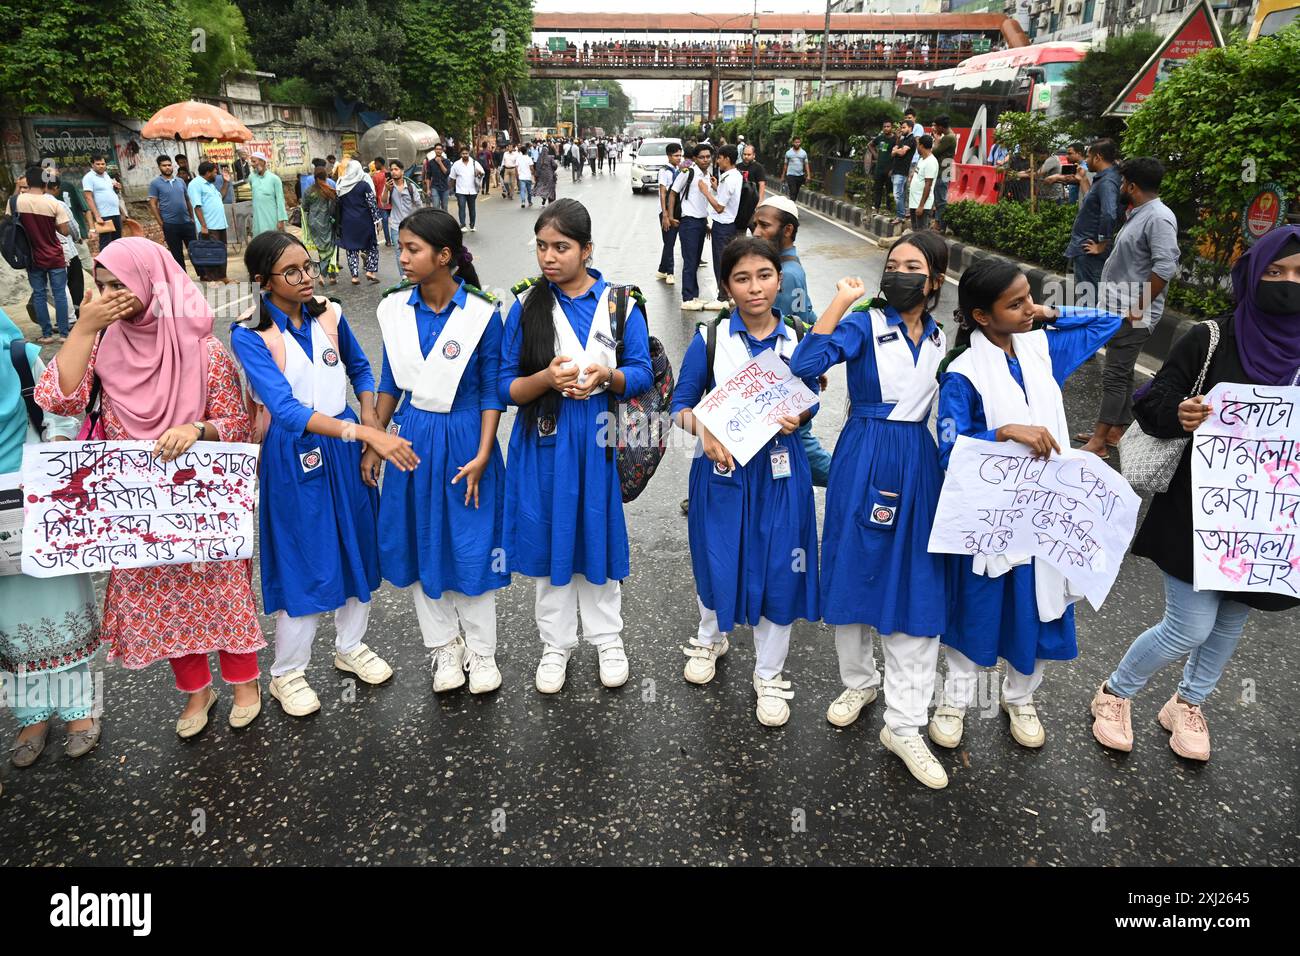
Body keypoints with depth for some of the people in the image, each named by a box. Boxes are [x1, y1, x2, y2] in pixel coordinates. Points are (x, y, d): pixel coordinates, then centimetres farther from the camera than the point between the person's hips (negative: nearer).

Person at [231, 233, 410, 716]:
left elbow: (359, 367, 15)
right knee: (304, 562, 4)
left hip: (345, 449, 5)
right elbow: (286, 409, -29)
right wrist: (364, 433, -38)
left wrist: (371, 424, 1)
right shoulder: (249, 335, -17)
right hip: (294, 457, -5)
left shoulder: (329, 314, -3)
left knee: (357, 546, 15)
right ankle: (287, 673, 25)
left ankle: (351, 646, 38)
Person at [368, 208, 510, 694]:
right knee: (418, 544, 11)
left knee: (471, 547, 5)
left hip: (464, 438, -4)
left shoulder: (481, 314, -13)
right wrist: (373, 444, 8)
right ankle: (445, 646, 31)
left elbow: (491, 391, -8)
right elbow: (390, 381, 9)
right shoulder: (395, 308, -1)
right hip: (412, 436, 4)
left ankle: (482, 652, 26)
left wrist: (482, 455, -12)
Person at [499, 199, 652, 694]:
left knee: (601, 537, 12)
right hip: (544, 440, 1)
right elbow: (506, 387, -2)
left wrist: (606, 376, -21)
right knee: (549, 539, 11)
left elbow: (643, 374, -1)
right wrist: (547, 379, -21)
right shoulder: (525, 304, -3)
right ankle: (556, 643, 30)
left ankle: (607, 638, 33)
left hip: (601, 439, 0)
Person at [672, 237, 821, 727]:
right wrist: (703, 429, -21)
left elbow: (810, 398, 10)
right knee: (716, 560, 14)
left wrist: (797, 417, -13)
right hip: (721, 467, 0)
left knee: (777, 570, 6)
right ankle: (710, 638, 47)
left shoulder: (799, 339, -3)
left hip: (778, 470, 1)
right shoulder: (710, 338, -7)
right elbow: (681, 404, -1)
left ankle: (769, 675, 28)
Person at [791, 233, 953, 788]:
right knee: (854, 572, 9)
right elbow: (805, 366, -24)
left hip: (919, 465, 3)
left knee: (918, 589, 0)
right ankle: (859, 682, 34)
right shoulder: (864, 324, -6)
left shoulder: (941, 339, 9)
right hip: (863, 461, -3)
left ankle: (903, 725, 9)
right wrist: (838, 304, -22)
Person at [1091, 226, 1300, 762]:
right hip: (1198, 513, -4)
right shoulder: (1211, 341, -9)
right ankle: (1115, 694, 24)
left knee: (1232, 620, 17)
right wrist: (1179, 416, -29)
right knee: (1190, 627, -3)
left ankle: (1188, 705, 42)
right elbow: (1149, 405, -7)